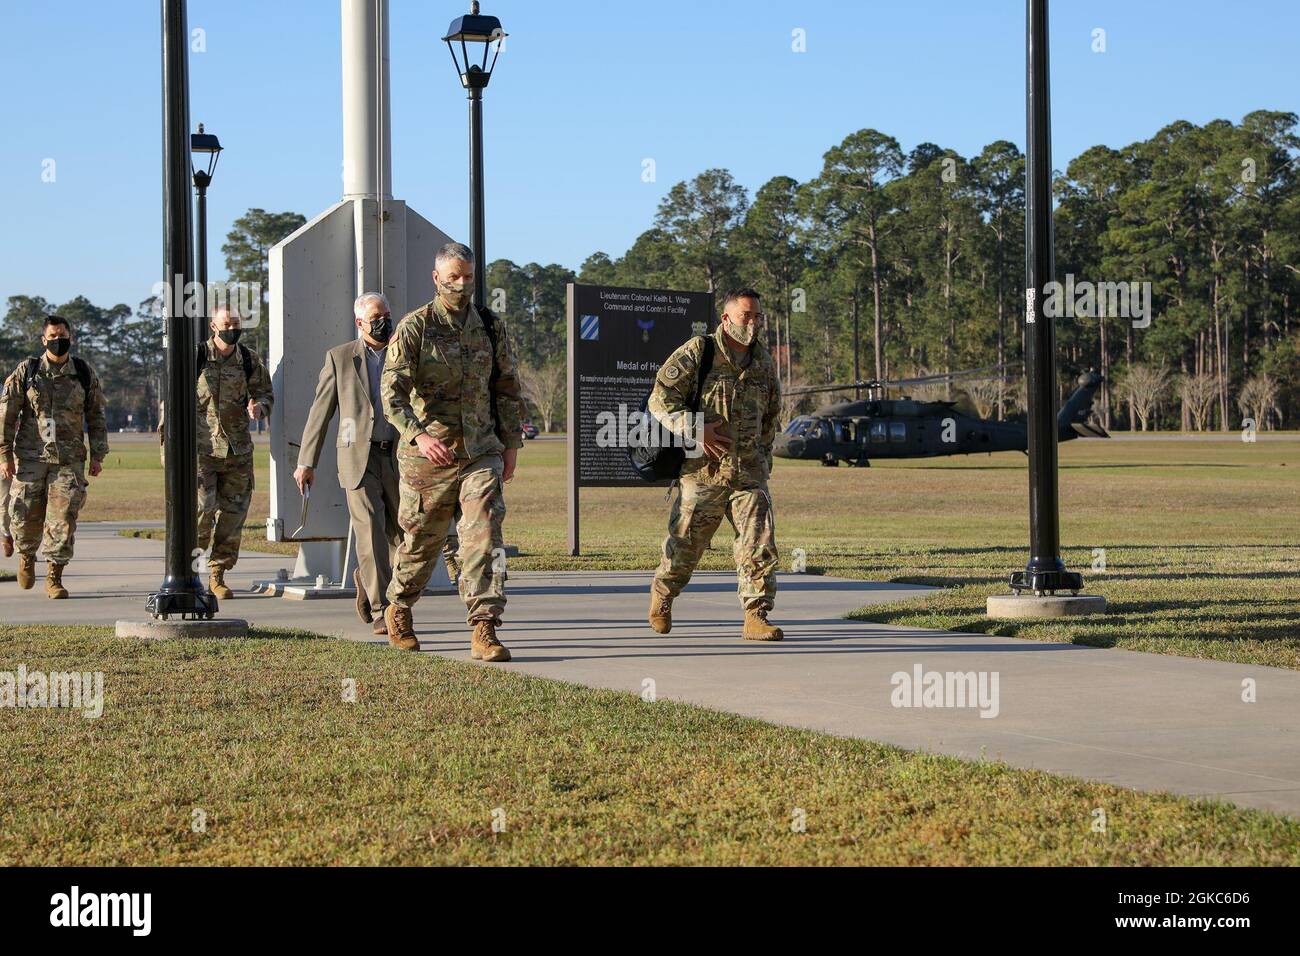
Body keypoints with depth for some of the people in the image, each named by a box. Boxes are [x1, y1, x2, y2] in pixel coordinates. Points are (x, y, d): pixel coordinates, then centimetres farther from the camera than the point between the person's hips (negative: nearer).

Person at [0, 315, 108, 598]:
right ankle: (26, 557, 33)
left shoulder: (84, 373, 7)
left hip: (69, 460, 0)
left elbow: (96, 416, 13)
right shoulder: (26, 372, 3)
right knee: (25, 518, 2)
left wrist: (97, 455, 8)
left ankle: (54, 579, 1)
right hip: (30, 457, 0)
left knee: (63, 520, -7)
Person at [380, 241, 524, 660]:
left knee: (484, 537, -12)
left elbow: (506, 388, 16)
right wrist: (419, 435, -29)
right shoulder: (414, 327, -6)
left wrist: (511, 444, 10)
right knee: (421, 539, 11)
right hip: (429, 454, -2)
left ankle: (484, 631, -14)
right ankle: (398, 610, 36)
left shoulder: (491, 327, 8)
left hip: (481, 452, 3)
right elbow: (392, 392, -14)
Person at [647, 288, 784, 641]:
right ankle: (662, 593, 35)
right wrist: (695, 429, -21)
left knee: (760, 544, -9)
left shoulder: (763, 361, 11)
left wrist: (763, 457, 20)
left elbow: (771, 413, 25)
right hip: (703, 471, -4)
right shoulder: (696, 353, -7)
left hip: (749, 474, 4)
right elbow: (660, 399, -10)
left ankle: (756, 618, -6)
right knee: (686, 545, 7)